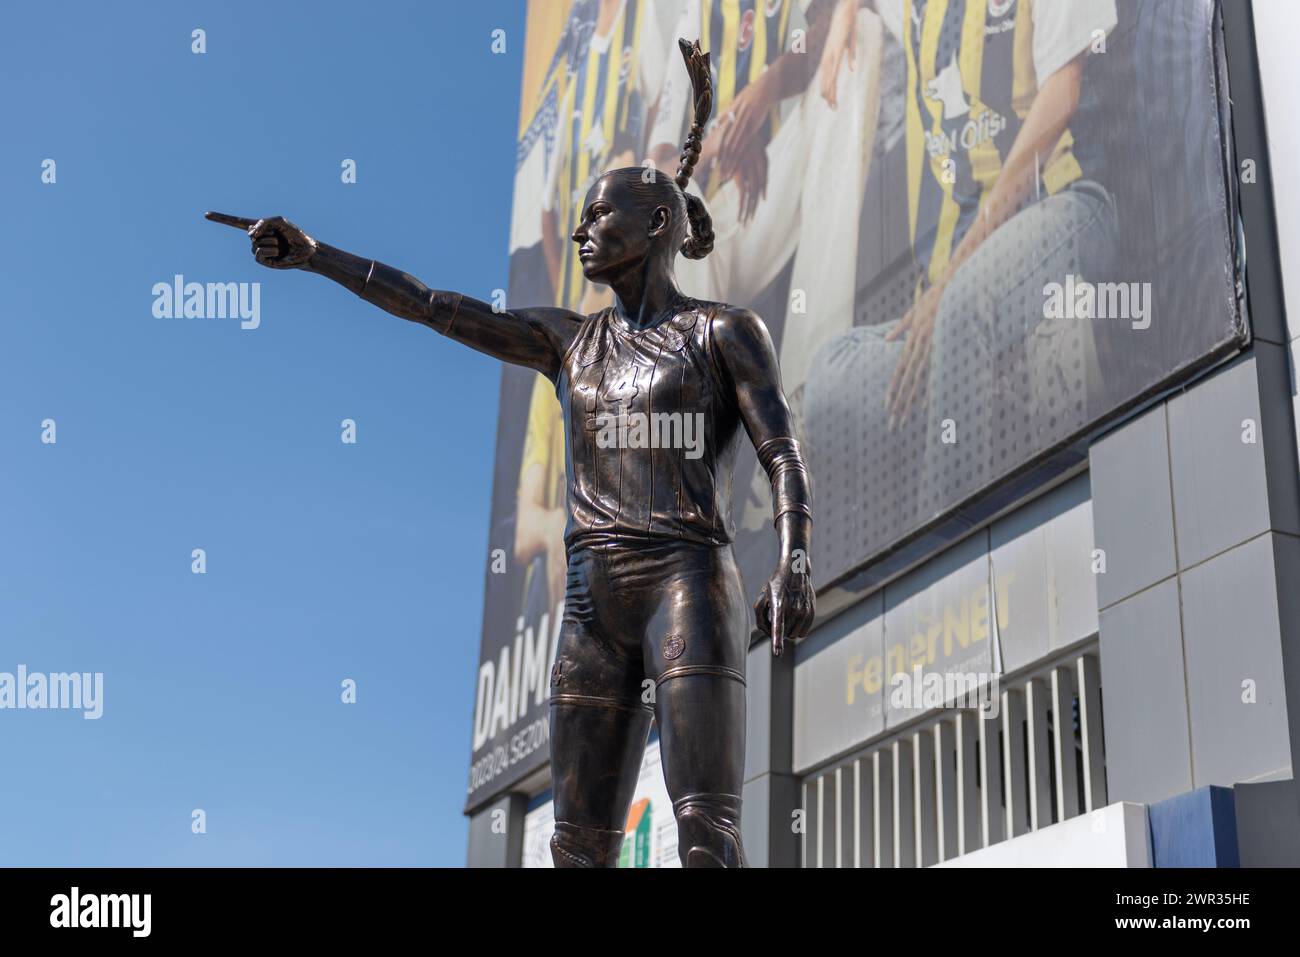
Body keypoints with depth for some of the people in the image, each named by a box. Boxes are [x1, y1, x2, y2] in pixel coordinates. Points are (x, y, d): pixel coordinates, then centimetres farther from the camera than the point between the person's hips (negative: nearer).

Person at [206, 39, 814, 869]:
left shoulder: (729, 330, 5)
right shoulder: (568, 340, 20)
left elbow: (787, 458, -5)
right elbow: (433, 308, 21)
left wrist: (796, 563, -22)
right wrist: (315, 256, 19)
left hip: (689, 588, -5)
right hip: (596, 605, 5)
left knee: (707, 832, -16)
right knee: (582, 847, 0)